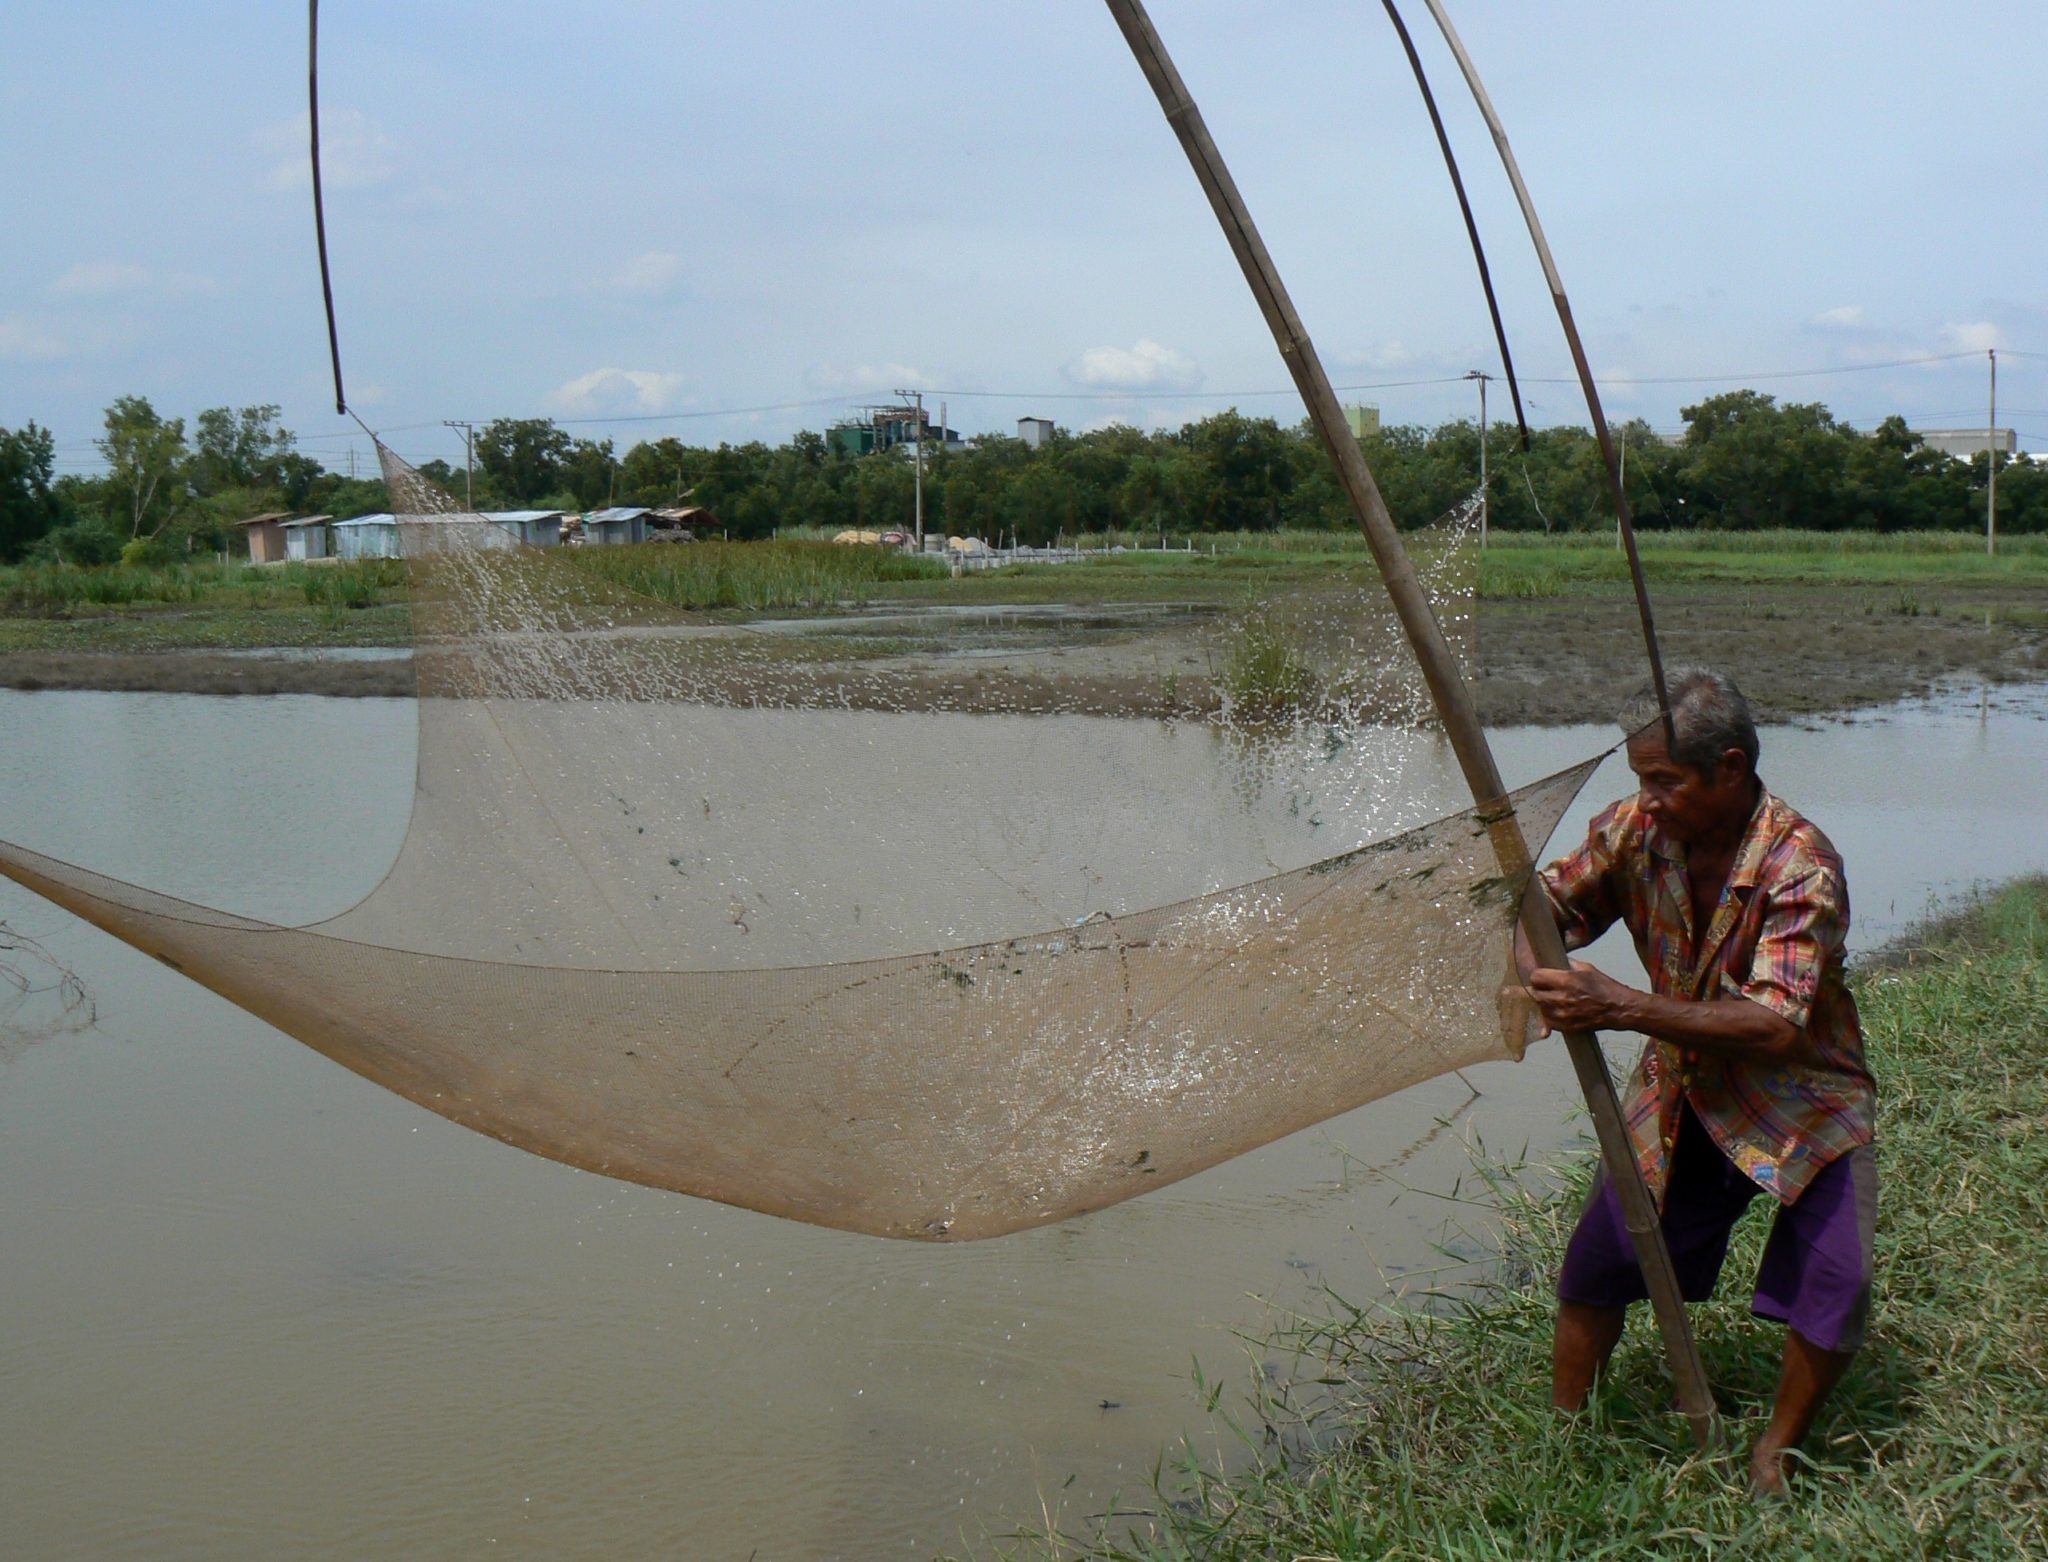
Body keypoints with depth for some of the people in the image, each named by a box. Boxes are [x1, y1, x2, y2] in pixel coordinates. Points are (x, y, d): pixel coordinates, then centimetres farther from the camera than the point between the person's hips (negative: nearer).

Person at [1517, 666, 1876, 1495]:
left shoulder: (1802, 867, -29)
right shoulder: (1634, 828, -13)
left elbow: (1773, 1025, -36)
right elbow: (1552, 902, 0)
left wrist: (1622, 1007, -45)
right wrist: (1535, 972, -24)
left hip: (1801, 1095, -4)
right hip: (1680, 1089, 4)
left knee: (1838, 1282, -19)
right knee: (1597, 1256, -2)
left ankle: (1773, 1449, 6)